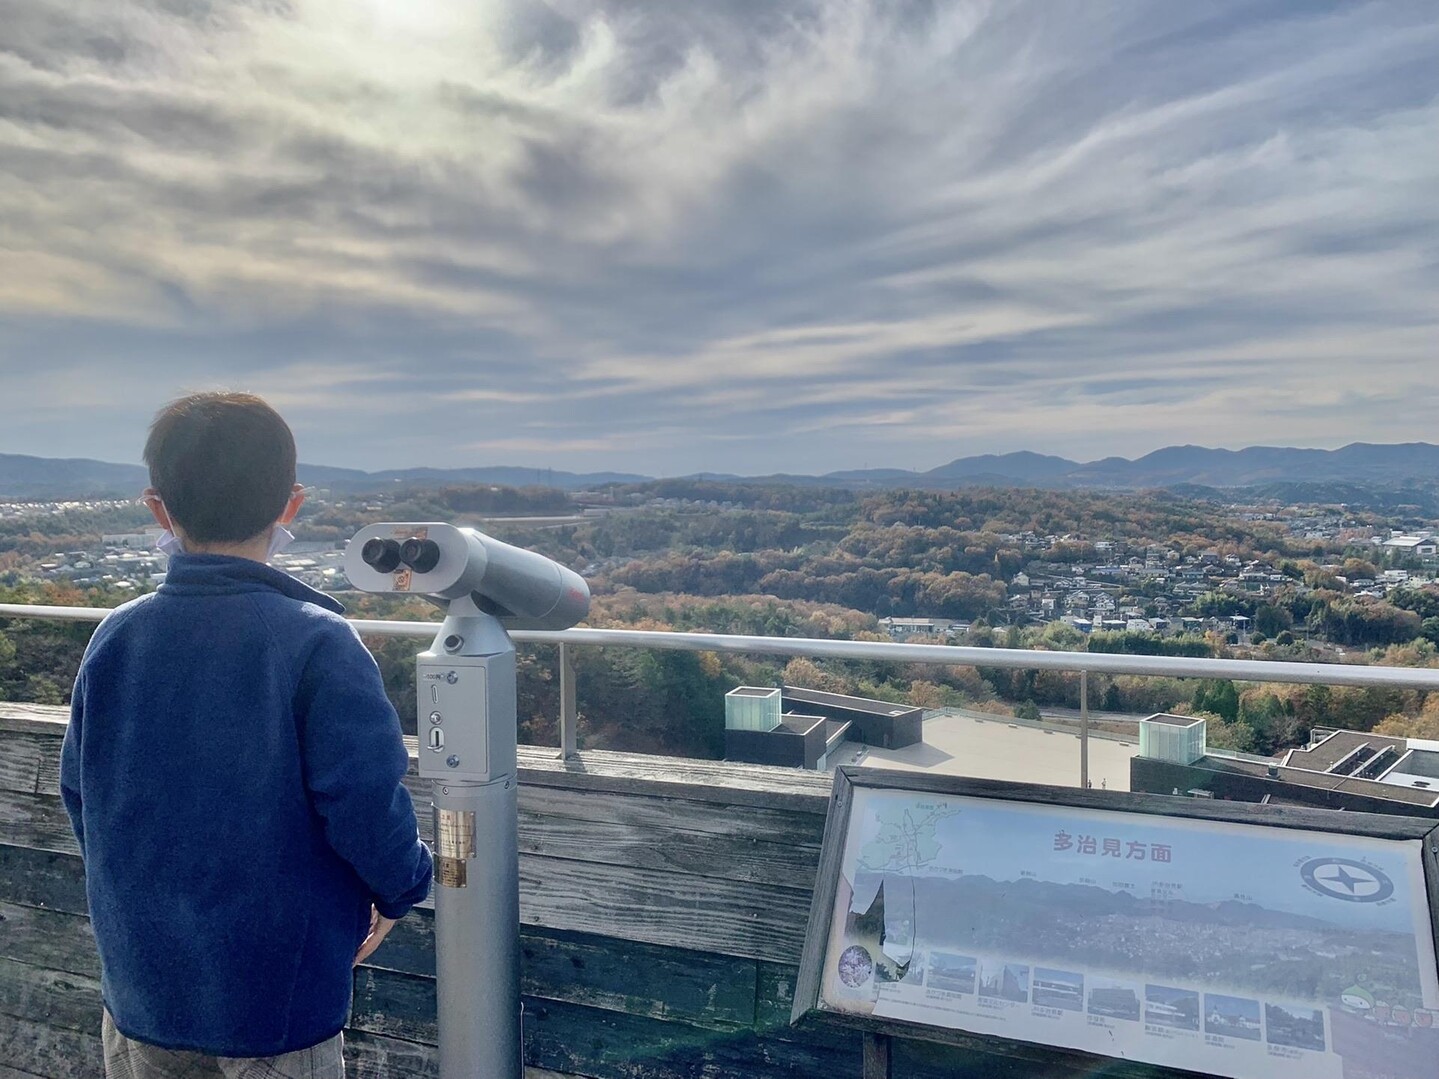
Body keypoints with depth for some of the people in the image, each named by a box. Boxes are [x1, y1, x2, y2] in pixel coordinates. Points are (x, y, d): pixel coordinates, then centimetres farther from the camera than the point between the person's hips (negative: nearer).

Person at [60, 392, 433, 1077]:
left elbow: (81, 794, 4)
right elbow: (366, 806, -23)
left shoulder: (114, 639, -6)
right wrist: (399, 891, -2)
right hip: (280, 996, -4)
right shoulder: (316, 643, -21)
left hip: (140, 987, 5)